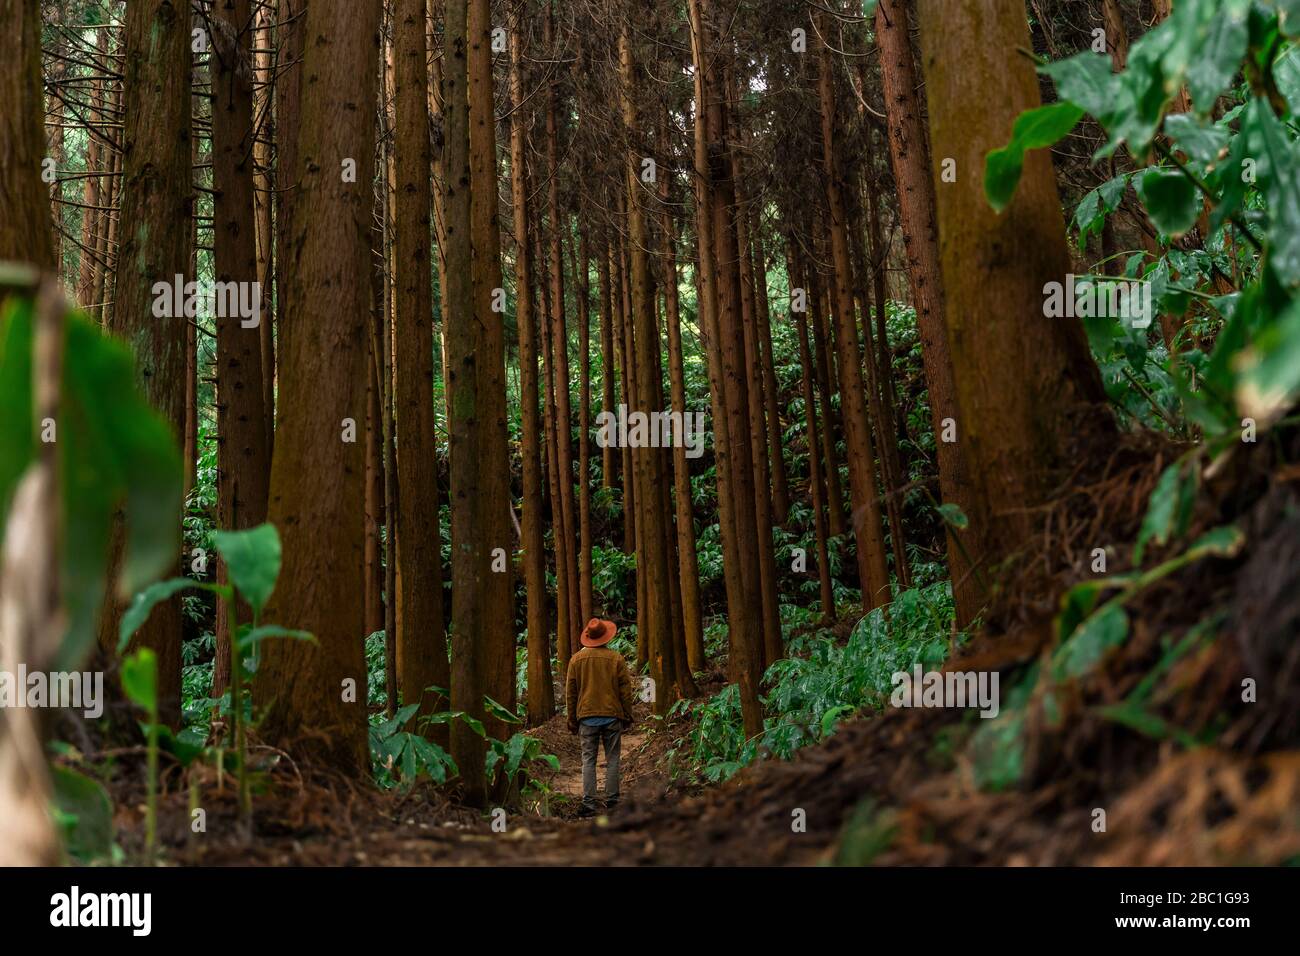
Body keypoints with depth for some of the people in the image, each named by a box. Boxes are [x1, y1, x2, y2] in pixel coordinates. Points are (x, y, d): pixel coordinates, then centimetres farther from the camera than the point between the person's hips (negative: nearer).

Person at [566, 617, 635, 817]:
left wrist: (572, 721, 13)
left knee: (588, 761, 4)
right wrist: (627, 716, 10)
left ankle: (588, 804, -1)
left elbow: (570, 692, 6)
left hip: (587, 717, 1)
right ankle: (611, 802, 8)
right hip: (612, 716, -1)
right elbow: (625, 690, 0)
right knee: (612, 760, 7)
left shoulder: (576, 659, 2)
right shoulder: (616, 658, -2)